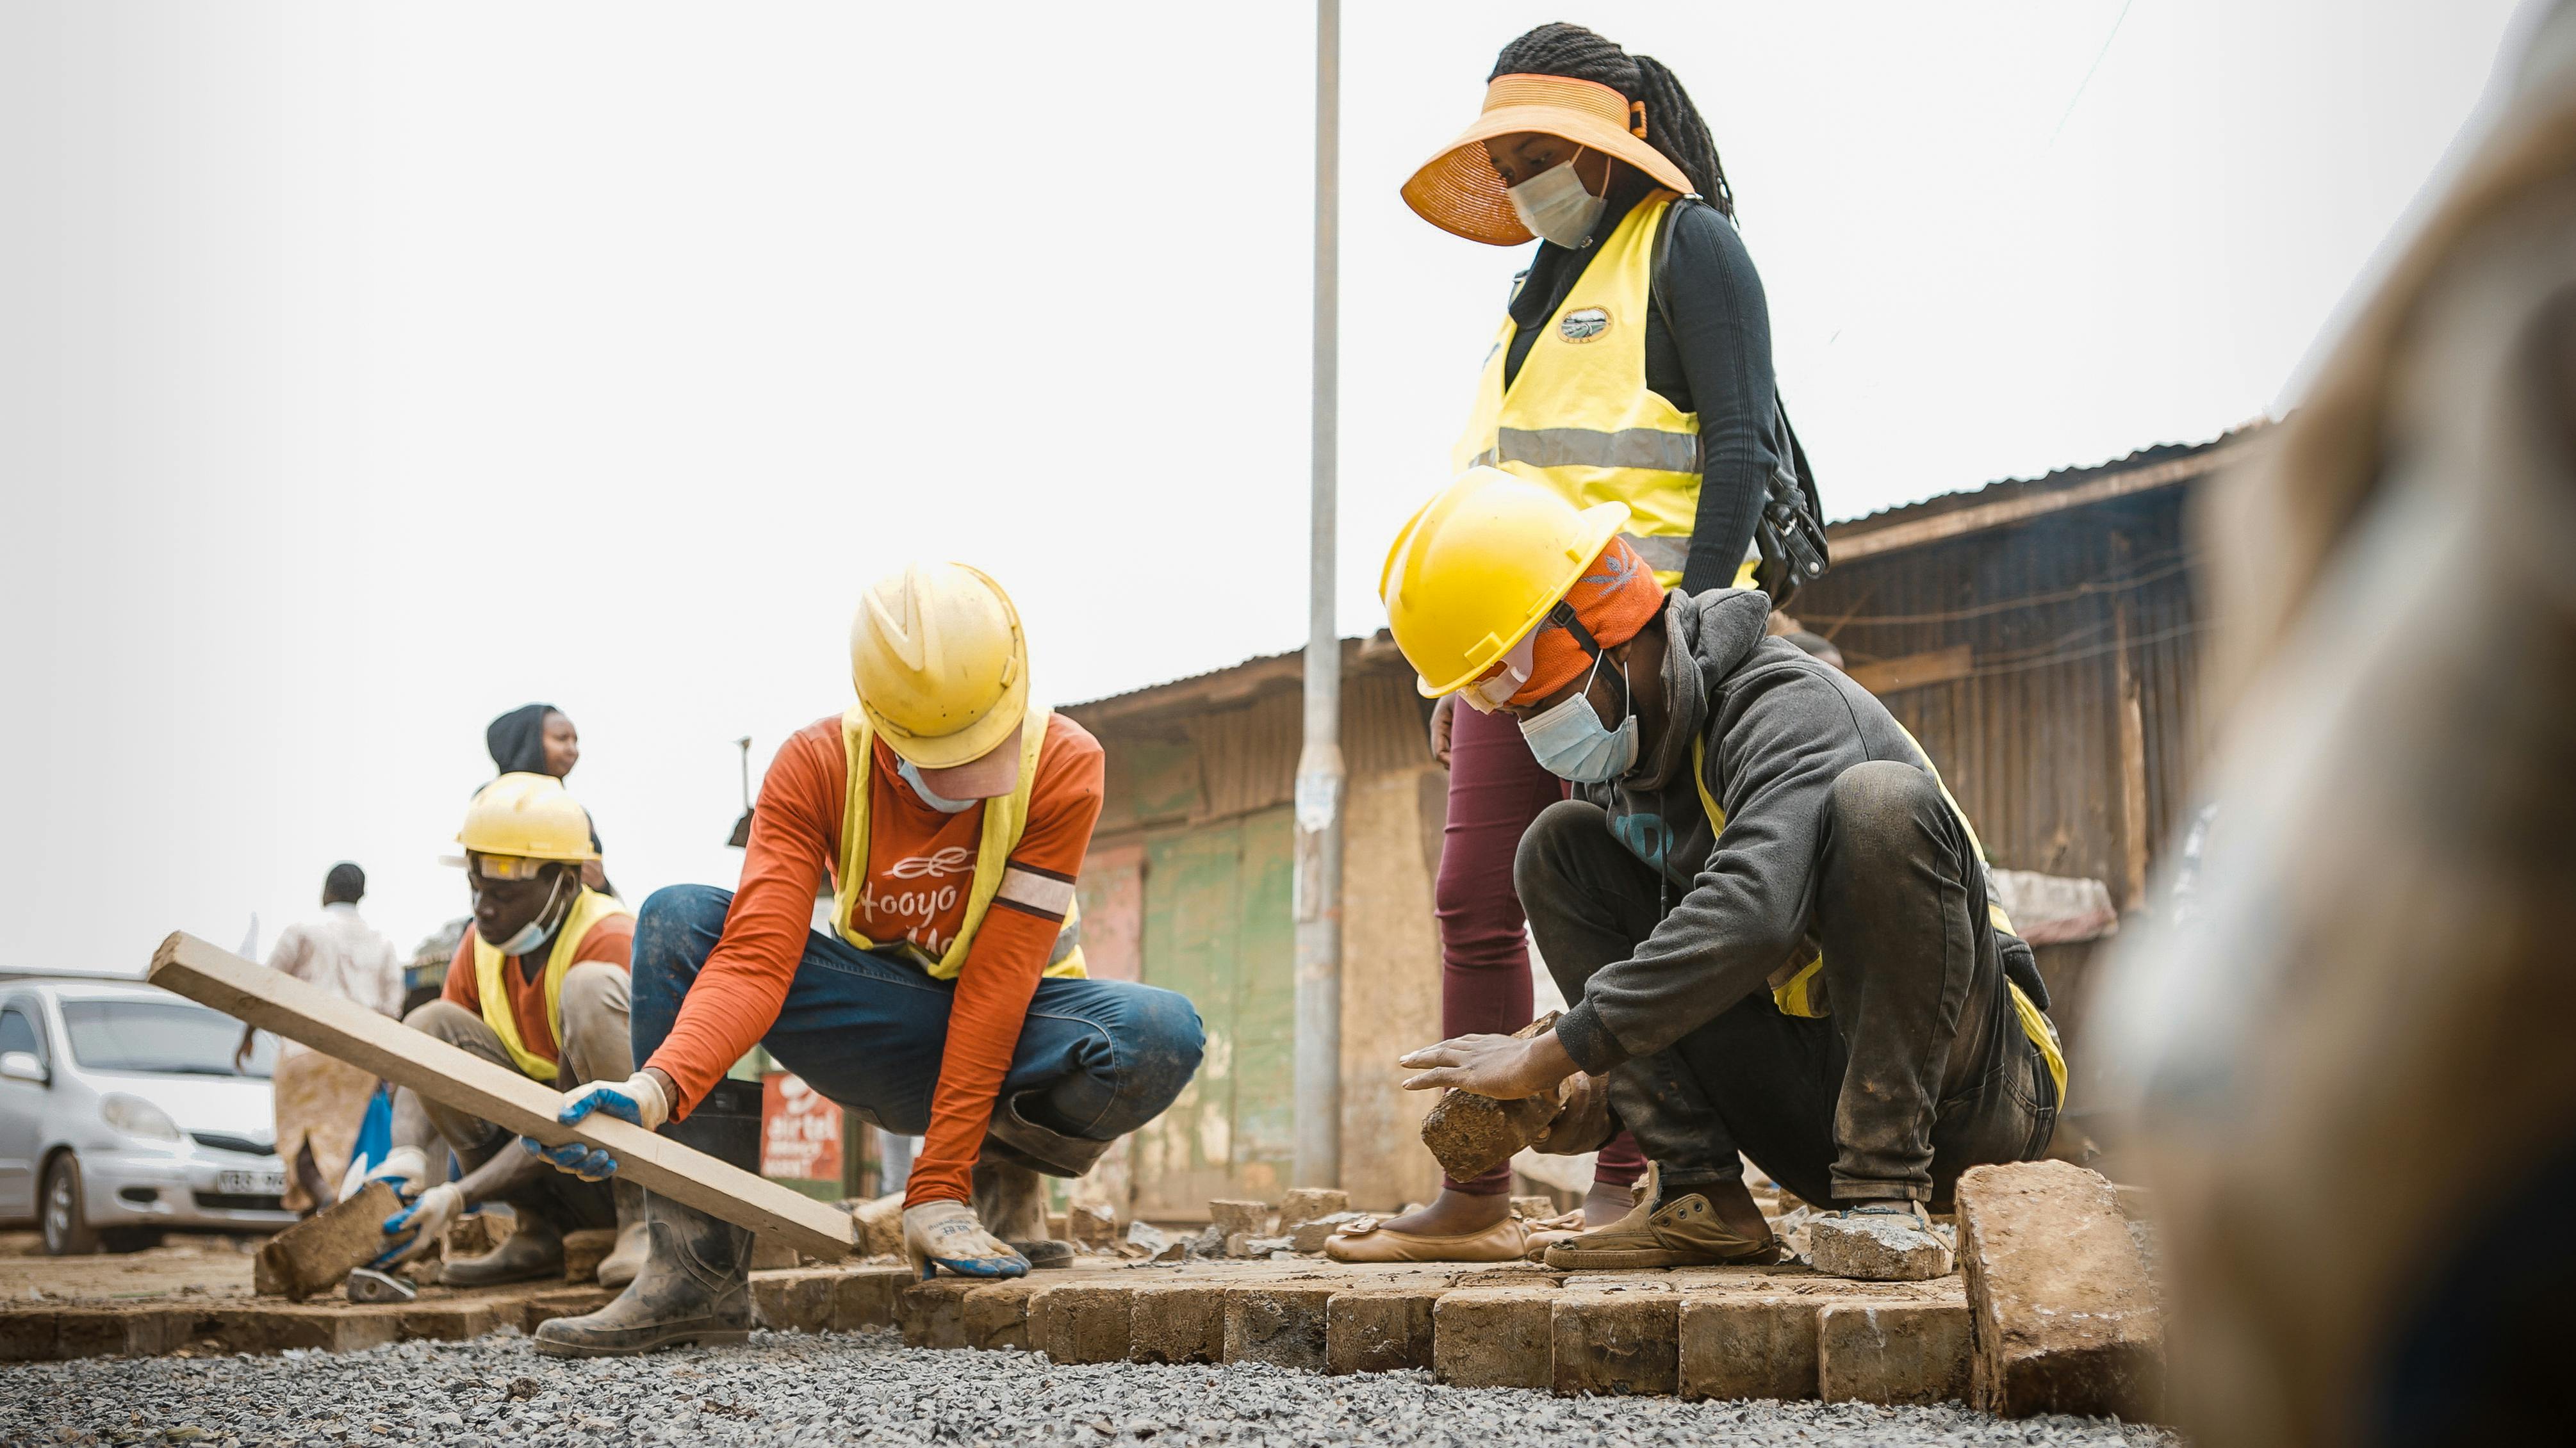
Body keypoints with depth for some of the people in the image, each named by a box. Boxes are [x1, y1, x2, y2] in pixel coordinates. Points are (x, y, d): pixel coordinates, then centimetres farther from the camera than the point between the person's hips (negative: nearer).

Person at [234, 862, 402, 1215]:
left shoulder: (301, 932, 1)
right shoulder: (381, 944, 13)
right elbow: (390, 1009, 9)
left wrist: (247, 1038, 15)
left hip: (309, 1049, -4)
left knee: (300, 1145, -5)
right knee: (333, 1146, 8)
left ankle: (326, 1199, -31)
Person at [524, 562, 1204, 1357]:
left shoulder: (1062, 765, -21)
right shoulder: (819, 764, -17)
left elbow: (997, 984, -26)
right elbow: (757, 958, -28)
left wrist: (937, 1189, -29)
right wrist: (658, 1086, -48)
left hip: (1010, 1036, -1)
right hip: (883, 1028, 2)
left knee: (1160, 1036, -36)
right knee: (678, 921, -23)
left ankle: (1001, 1177, -2)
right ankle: (699, 1270, -23)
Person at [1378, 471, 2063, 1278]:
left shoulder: (1791, 709, -21)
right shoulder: (1611, 766, 7)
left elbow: (1749, 917, -40)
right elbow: (1660, 969, 17)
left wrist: (1549, 1057, -34)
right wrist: (1603, 1091, -6)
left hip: (1967, 1089, -7)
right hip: (1809, 1108, 8)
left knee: (1879, 799, -33)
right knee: (1561, 845, -2)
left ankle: (1886, 1191, -29)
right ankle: (1699, 1196, -11)